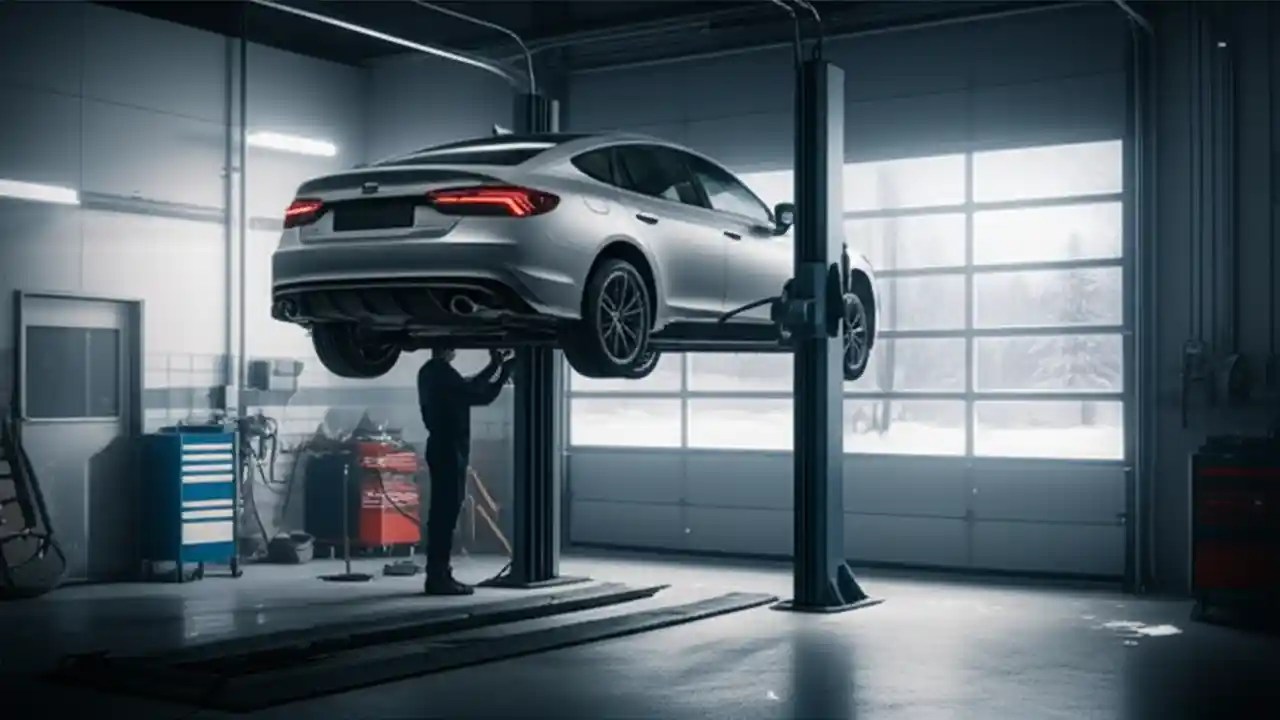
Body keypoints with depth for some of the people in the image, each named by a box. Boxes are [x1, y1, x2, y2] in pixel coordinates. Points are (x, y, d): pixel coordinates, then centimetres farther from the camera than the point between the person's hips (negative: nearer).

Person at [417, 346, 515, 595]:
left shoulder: (430, 372, 15)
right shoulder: (442, 372, -16)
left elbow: (469, 387, 22)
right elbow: (482, 396, -14)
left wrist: (494, 366, 19)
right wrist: (505, 370, -4)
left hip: (441, 448, 10)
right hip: (449, 450, -10)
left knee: (442, 512, 11)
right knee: (446, 513, -9)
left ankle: (438, 574, 13)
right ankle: (438, 576, -8)